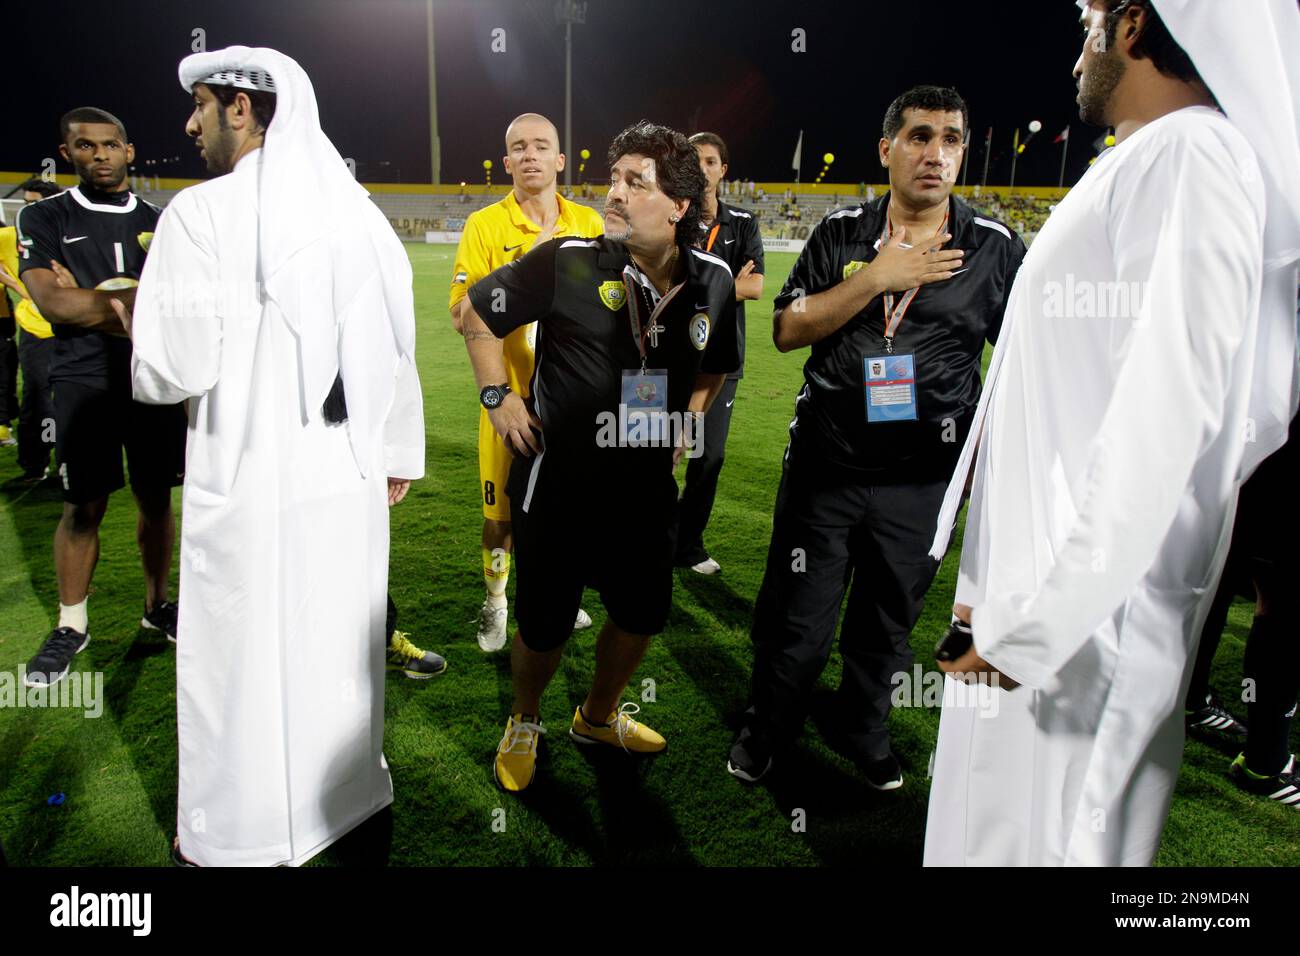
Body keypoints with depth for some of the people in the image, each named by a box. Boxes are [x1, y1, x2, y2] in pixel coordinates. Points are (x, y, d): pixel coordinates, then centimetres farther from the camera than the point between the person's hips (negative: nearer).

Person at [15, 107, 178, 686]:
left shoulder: (160, 222, 10)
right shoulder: (44, 219, 2)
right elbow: (54, 303, -12)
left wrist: (93, 296, -6)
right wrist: (144, 297, -11)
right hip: (84, 382, -2)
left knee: (156, 498, 10)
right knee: (84, 507, 2)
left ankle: (157, 606, 27)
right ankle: (71, 626, 18)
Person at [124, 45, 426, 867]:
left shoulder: (202, 212, -12)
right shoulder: (356, 209, 2)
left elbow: (176, 369, -15)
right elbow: (395, 345, 5)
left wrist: (144, 347, 9)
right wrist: (400, 453, 15)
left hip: (250, 479, -4)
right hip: (349, 471, 5)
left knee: (244, 654, 10)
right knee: (338, 642, 18)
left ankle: (242, 834, 26)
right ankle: (348, 791, 36)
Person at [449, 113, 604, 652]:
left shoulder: (589, 223, 5)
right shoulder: (485, 225, -6)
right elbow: (461, 316, -12)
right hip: (510, 391, -3)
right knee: (503, 511, 6)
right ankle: (495, 604, 29)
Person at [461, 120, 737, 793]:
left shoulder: (712, 282, -4)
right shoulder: (567, 262, -15)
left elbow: (714, 366, 17)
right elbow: (478, 313, -1)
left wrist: (689, 418, 6)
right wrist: (498, 395, -6)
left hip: (646, 486, 4)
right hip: (557, 484, -4)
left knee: (642, 613, 18)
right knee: (544, 624, 9)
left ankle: (598, 716, 47)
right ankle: (524, 724, 41)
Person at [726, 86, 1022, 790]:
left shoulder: (995, 249, 0)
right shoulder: (840, 235, 2)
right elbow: (787, 330, -6)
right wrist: (877, 277, -15)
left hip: (923, 480, 1)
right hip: (824, 465, 0)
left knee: (888, 624, 17)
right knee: (797, 619, 9)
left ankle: (864, 733, 42)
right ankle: (766, 730, 34)